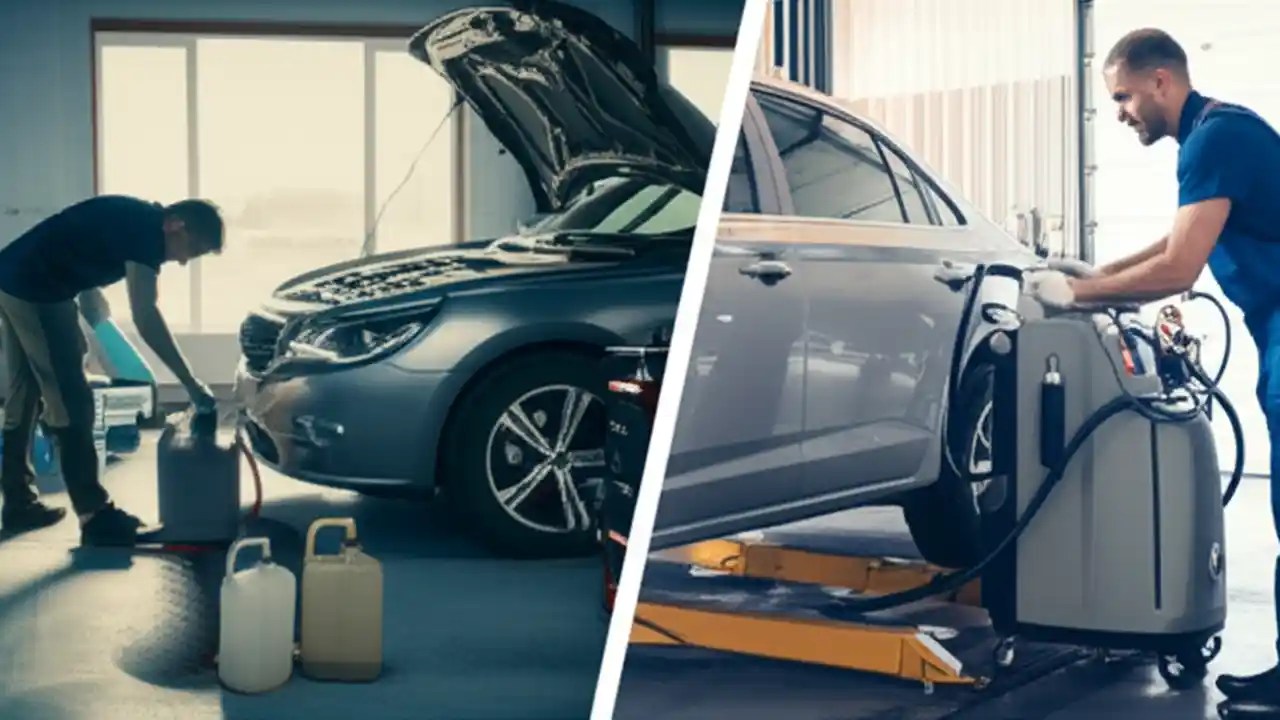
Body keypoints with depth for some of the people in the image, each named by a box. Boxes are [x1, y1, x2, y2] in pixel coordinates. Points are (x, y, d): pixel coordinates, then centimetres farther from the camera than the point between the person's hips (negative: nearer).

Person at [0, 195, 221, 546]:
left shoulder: (134, 218, 15)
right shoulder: (147, 228, -14)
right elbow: (145, 316, -19)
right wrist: (190, 382, -18)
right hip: (36, 291, -10)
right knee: (70, 403, -7)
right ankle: (96, 516, -4)